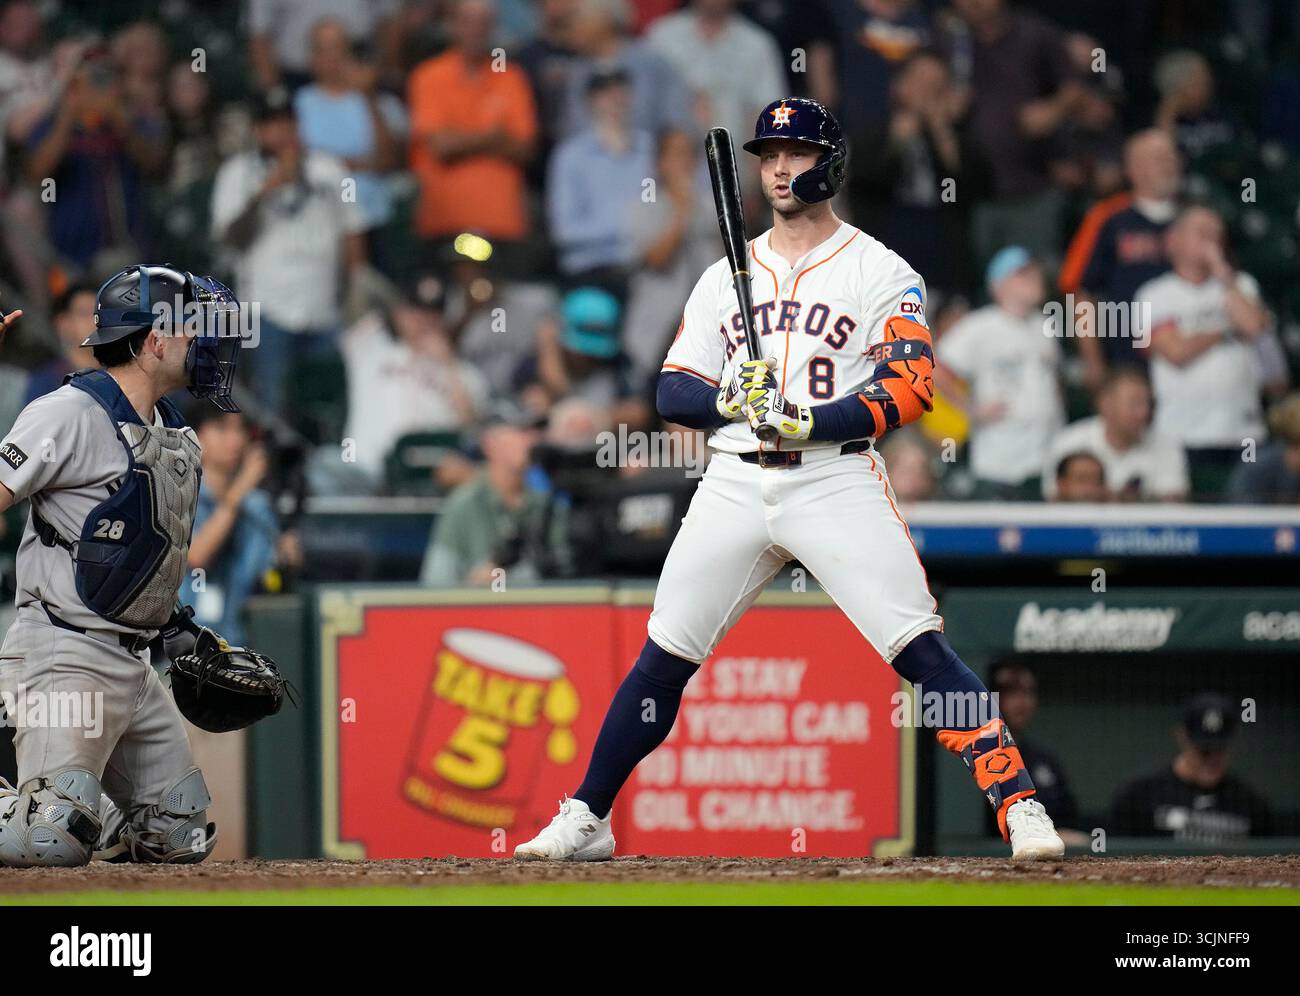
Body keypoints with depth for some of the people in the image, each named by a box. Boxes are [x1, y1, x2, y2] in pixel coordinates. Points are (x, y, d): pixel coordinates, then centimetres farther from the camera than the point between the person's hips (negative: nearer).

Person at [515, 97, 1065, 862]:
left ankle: (1021, 807, -17)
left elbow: (909, 387, -10)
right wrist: (730, 400, -10)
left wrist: (804, 422, -20)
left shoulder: (880, 273, 2)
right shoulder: (726, 277, 17)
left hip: (837, 478, -4)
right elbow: (673, 393, 13)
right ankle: (586, 821, 14)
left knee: (923, 651, -15)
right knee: (661, 660, 4)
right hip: (737, 481, 4)